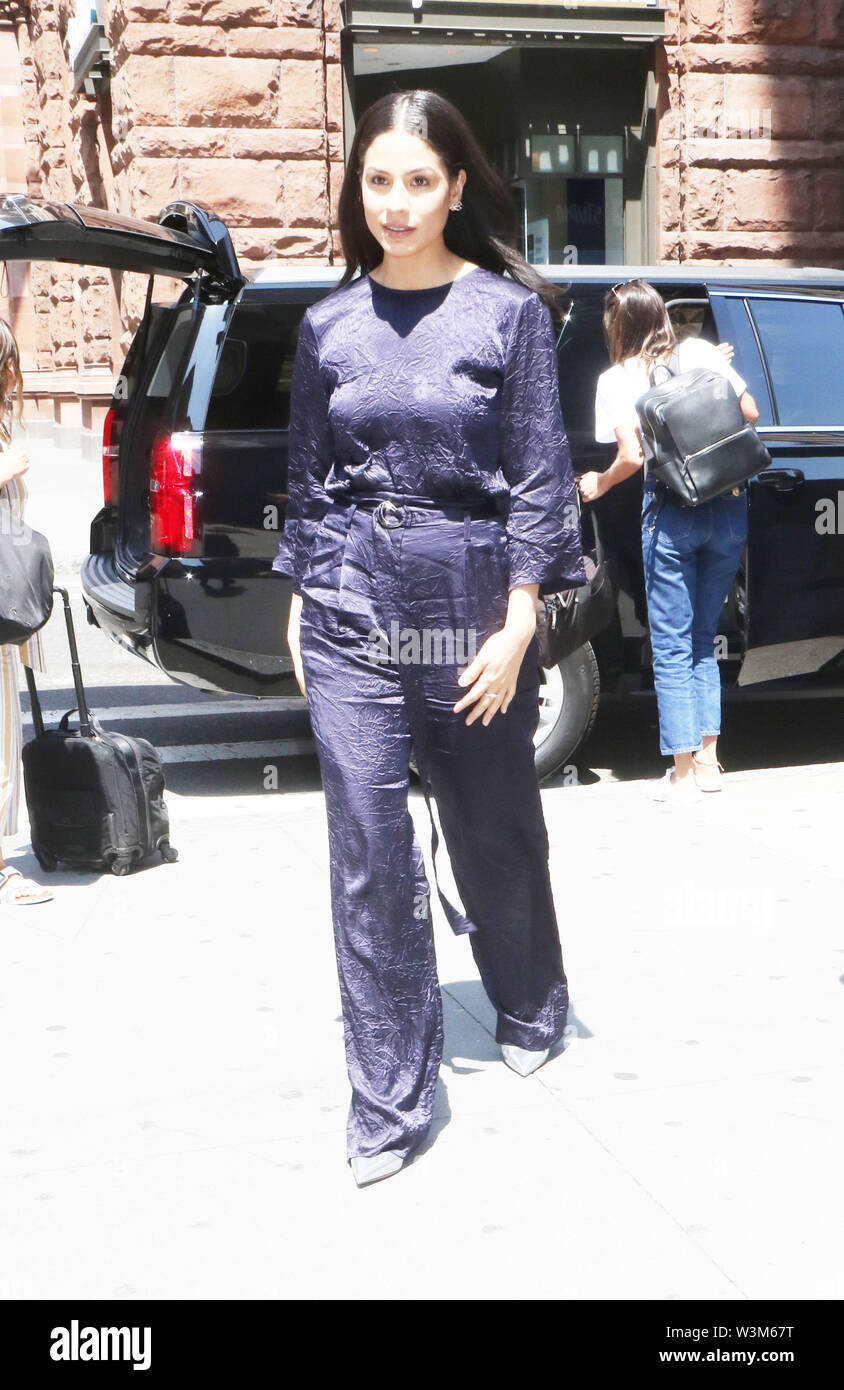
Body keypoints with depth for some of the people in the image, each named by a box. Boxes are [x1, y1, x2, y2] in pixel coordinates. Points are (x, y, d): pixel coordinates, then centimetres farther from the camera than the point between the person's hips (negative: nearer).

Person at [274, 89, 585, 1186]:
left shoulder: (511, 309, -3)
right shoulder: (330, 323, 6)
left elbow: (539, 474, -5)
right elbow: (307, 476, 11)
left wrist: (519, 621, -11)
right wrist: (300, 604, 9)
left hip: (472, 604, -2)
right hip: (352, 610, 2)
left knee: (494, 828, 13)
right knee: (369, 857, -1)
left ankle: (529, 1009, 41)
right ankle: (389, 1102, 9)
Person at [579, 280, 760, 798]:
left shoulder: (617, 379, -1)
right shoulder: (700, 352, 6)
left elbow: (632, 456, -8)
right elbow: (750, 413, 4)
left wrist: (601, 484, 11)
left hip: (671, 512, -4)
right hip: (730, 506, 4)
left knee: (672, 645, 4)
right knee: (703, 638, 16)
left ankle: (683, 771, 3)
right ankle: (708, 761, 15)